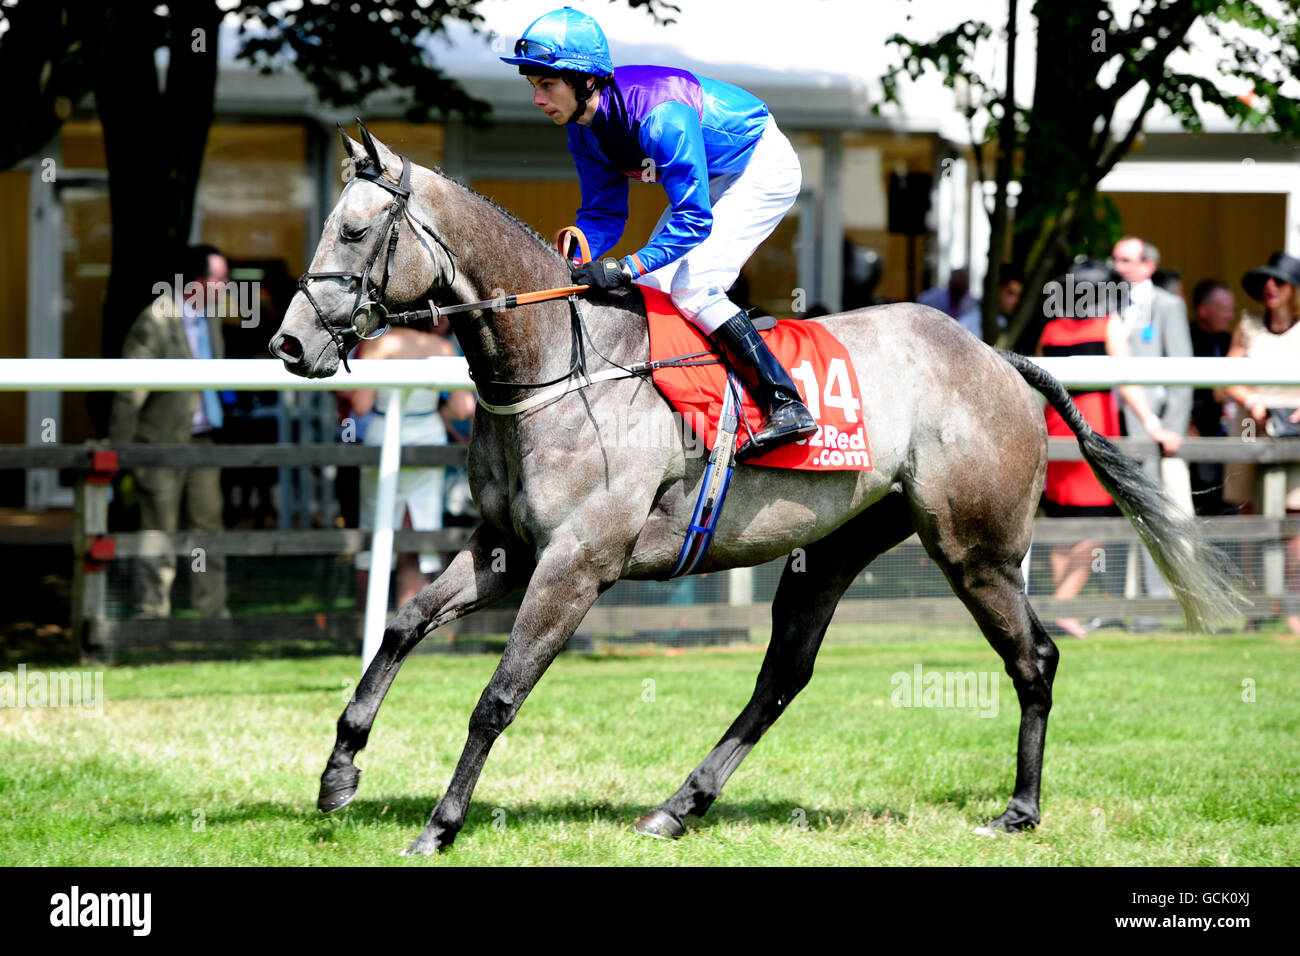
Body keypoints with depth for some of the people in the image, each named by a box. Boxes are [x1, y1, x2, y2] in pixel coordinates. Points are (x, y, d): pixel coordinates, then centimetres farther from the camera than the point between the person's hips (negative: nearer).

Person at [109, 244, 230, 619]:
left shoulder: (209, 315, 5)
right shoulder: (154, 324, -19)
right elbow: (129, 394, -16)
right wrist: (121, 455, -16)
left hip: (202, 440, 7)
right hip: (163, 443, -7)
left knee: (208, 525, 11)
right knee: (160, 534, 0)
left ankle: (213, 612, 20)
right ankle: (152, 613, 9)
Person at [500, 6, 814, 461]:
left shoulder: (658, 114, -37)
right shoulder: (585, 133, -9)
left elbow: (694, 218, -37)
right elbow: (603, 214, -3)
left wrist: (628, 267, -43)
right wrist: (571, 263, -22)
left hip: (763, 166, -9)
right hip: (708, 180, 9)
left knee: (690, 287, -20)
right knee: (655, 283, 1)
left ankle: (786, 405, -18)